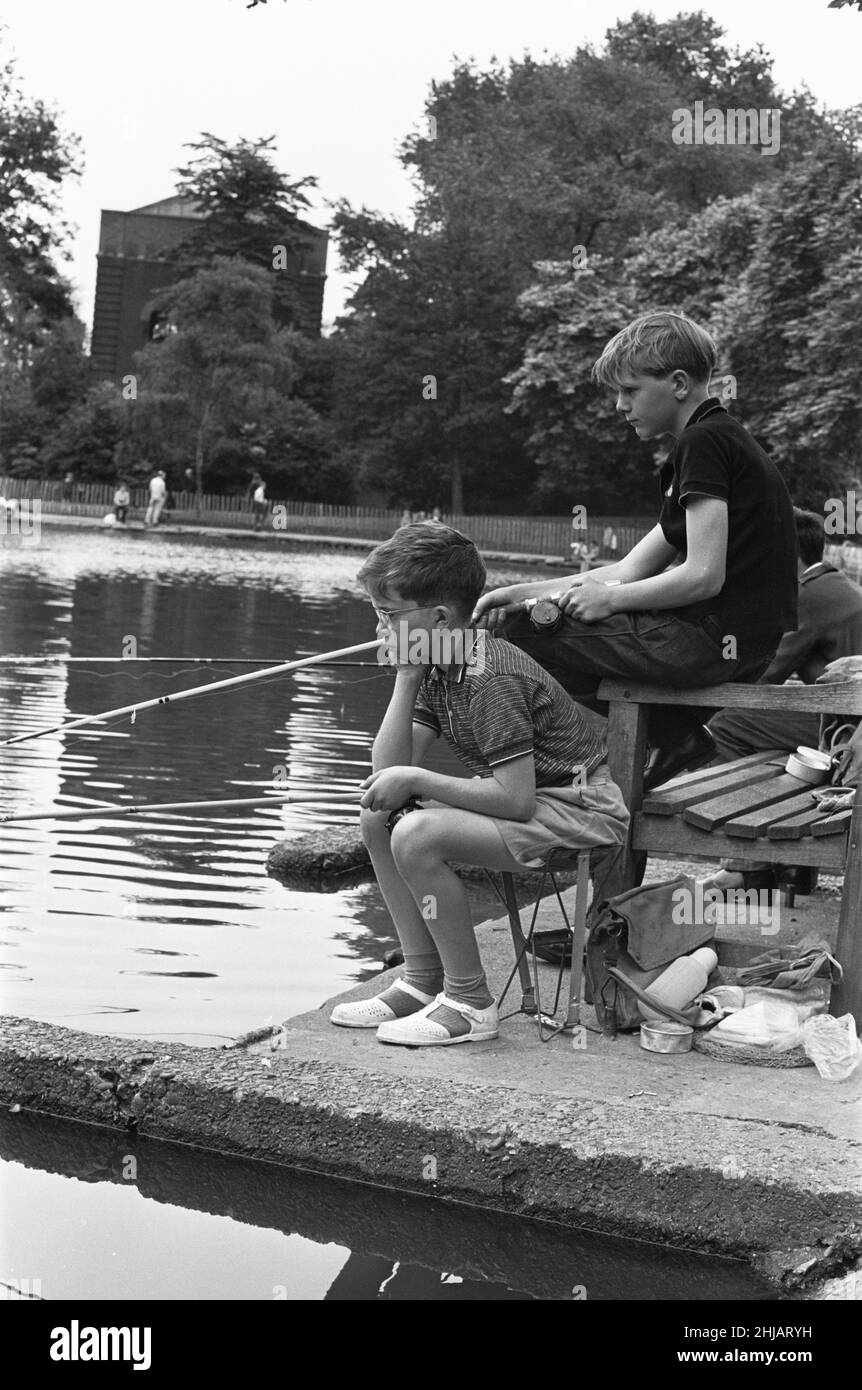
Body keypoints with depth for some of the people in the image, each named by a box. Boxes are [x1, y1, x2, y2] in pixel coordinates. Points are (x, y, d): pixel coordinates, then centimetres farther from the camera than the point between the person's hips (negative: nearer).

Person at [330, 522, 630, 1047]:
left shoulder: (493, 679, -23)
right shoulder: (439, 670, 5)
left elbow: (515, 800, -28)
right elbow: (388, 772, 0)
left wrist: (415, 780, -22)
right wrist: (406, 679, -7)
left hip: (581, 815, -10)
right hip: (530, 801, 10)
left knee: (417, 836, -26)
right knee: (380, 820, 6)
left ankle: (469, 1001, -12)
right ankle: (423, 980, 8)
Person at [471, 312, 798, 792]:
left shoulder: (703, 442, -12)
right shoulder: (727, 438, 19)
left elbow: (704, 576, -21)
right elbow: (632, 569, 16)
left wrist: (608, 598, -8)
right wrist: (528, 592, 9)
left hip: (712, 640, -10)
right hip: (745, 643, 10)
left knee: (516, 630, -5)